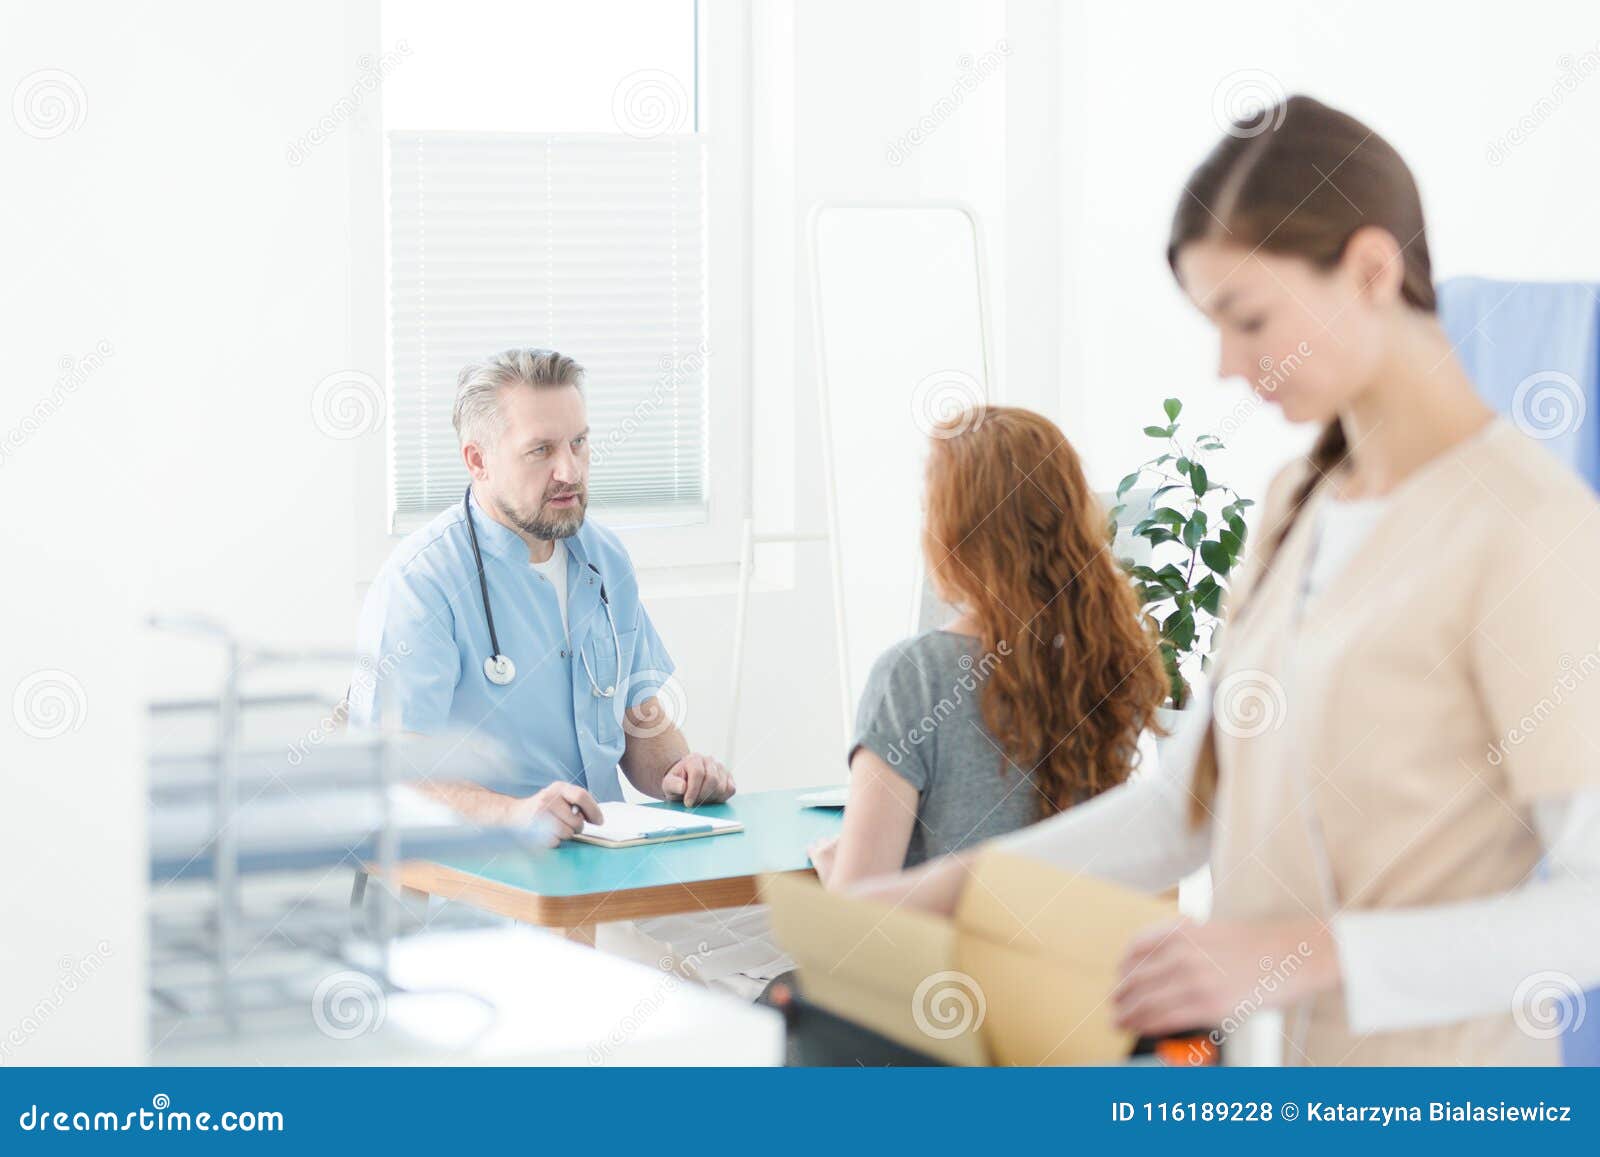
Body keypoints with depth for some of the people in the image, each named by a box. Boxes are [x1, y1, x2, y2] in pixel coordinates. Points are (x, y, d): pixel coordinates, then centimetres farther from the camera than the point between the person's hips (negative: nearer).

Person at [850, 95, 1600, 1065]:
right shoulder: (1301, 504, 9)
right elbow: (1193, 800, 11)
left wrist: (1308, 954, -27)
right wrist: (947, 892, 1)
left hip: (1429, 1061, -6)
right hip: (1264, 1055, 6)